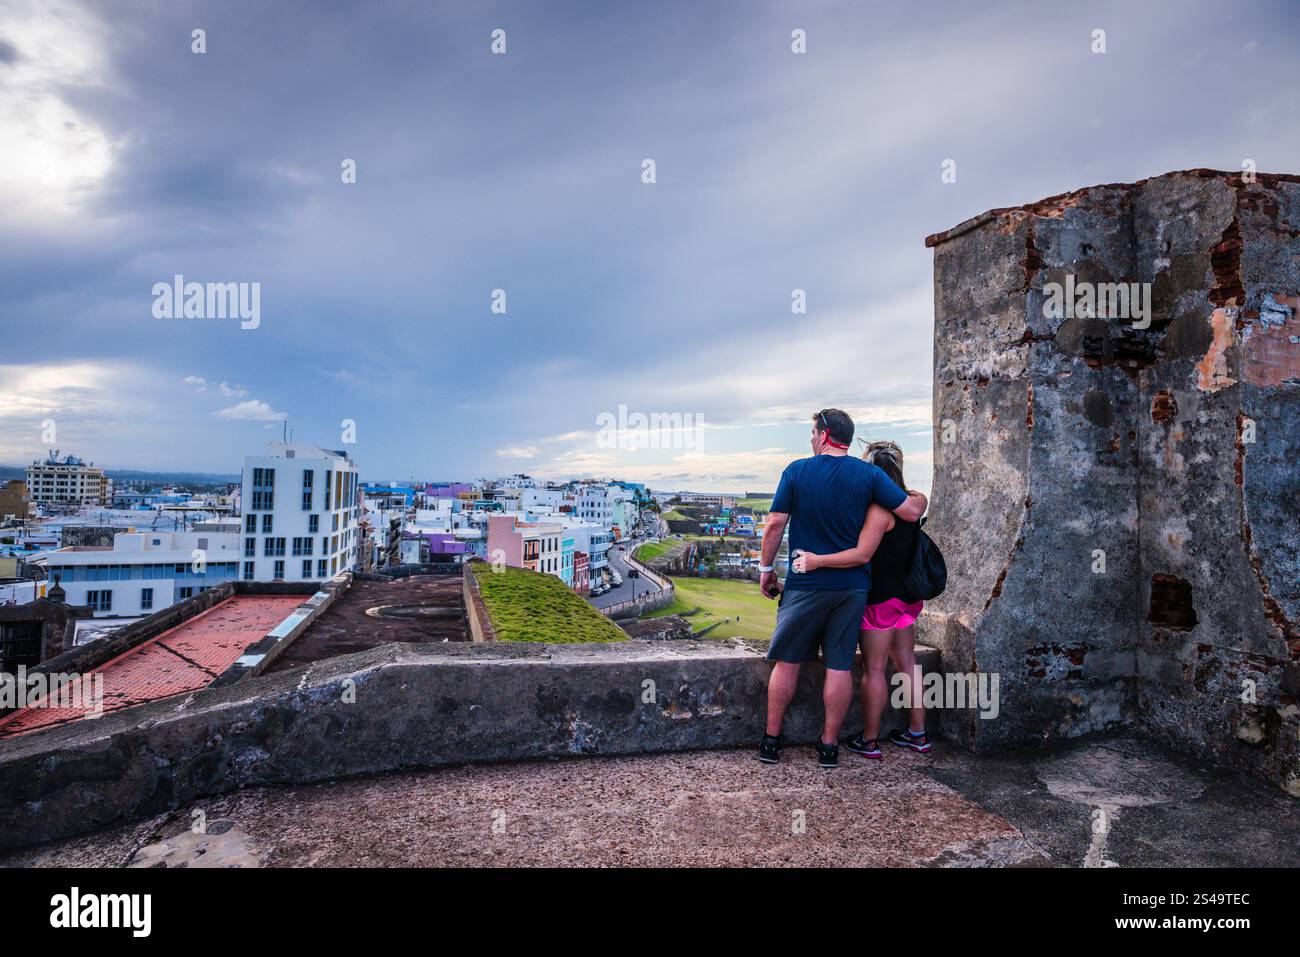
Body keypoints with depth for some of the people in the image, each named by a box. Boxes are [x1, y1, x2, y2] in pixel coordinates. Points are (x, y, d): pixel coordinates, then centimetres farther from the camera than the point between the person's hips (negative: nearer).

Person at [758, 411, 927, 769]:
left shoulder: (797, 471, -6)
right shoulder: (869, 474, -3)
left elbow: (775, 525, -7)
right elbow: (911, 512, -3)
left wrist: (766, 569, 4)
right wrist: (920, 497, 20)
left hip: (805, 584, -1)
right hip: (852, 585, 1)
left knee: (787, 662, 10)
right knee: (840, 666, 8)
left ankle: (771, 741, 17)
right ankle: (829, 746, 16)